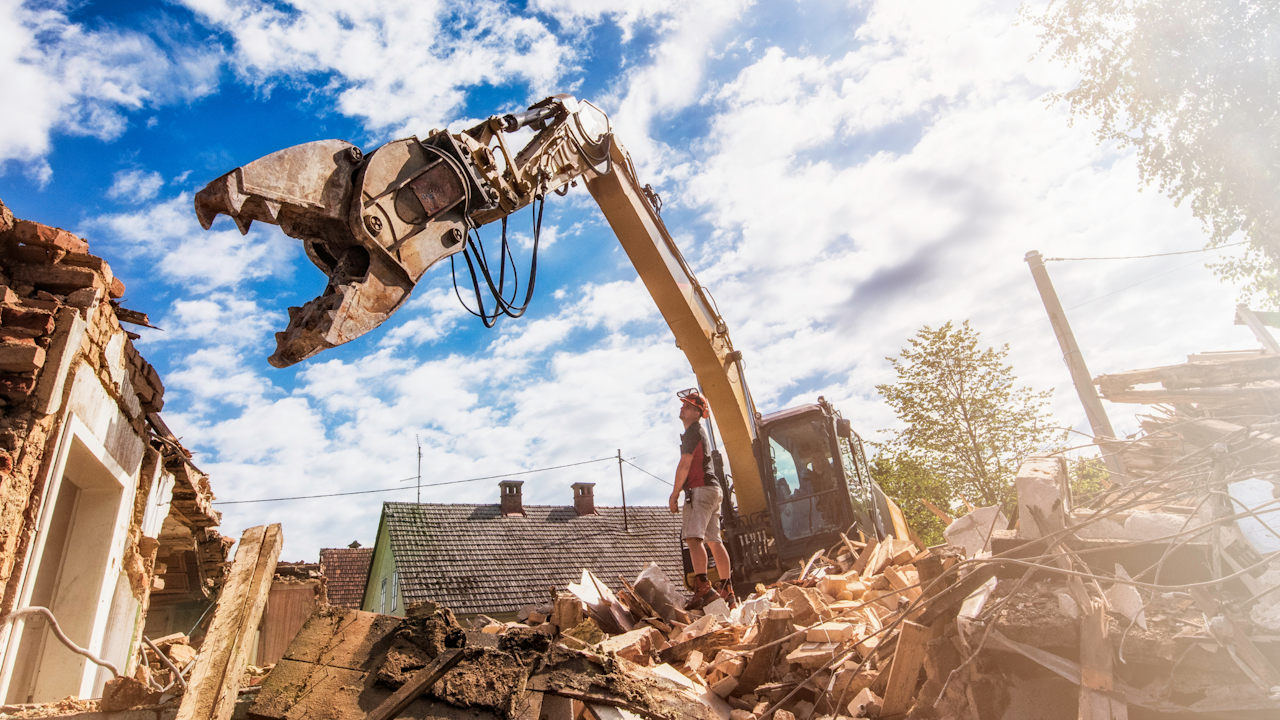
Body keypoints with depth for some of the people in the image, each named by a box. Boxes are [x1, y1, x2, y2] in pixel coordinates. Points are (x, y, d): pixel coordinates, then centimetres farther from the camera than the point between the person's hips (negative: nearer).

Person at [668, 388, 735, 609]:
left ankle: (703, 588, -29)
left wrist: (674, 494, -10)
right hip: (713, 490, 11)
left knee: (693, 537, -19)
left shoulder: (693, 431, -7)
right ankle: (726, 589, 14)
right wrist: (680, 491, 25)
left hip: (701, 490, -11)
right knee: (714, 540, 11)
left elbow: (685, 465, -14)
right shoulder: (700, 431, 24)